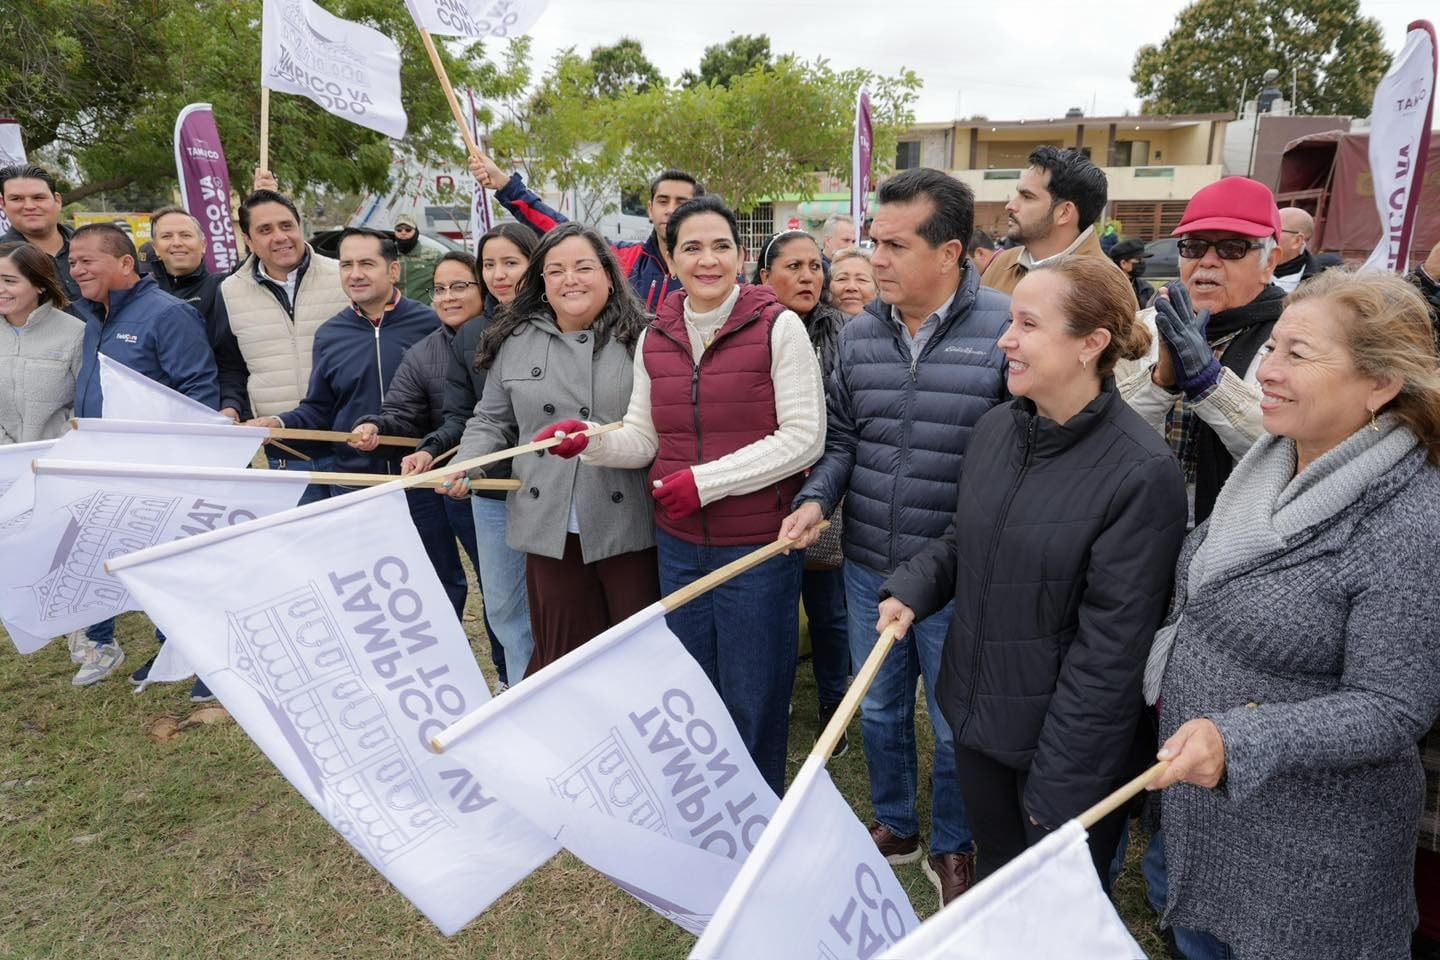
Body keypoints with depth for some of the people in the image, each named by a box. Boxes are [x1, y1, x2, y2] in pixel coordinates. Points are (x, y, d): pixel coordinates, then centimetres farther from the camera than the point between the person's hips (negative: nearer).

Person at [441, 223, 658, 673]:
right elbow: (491, 421, 17)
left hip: (628, 525, -3)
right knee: (562, 651, 13)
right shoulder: (515, 343, 11)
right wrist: (465, 466, 2)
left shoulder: (641, 339, -1)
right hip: (550, 528, 3)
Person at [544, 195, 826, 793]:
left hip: (759, 543, -4)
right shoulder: (654, 338, 6)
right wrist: (591, 440, -14)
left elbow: (804, 437, -12)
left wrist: (706, 480, -17)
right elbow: (643, 438, 8)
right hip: (679, 543, 5)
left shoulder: (778, 327, -8)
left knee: (753, 699, 9)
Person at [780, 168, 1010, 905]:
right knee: (878, 708, 21)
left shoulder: (1006, 329, -15)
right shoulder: (858, 334, 1)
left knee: (956, 725, 15)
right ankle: (893, 825, 46)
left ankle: (953, 845, 41)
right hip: (867, 566, 5)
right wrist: (816, 500, -8)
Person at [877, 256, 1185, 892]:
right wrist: (912, 589, -6)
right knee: (992, 883, 26)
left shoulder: (1142, 473, -21)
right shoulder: (995, 429, -2)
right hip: (977, 714, 6)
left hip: (1070, 744, -5)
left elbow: (1110, 644, -20)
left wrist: (1056, 779, -17)